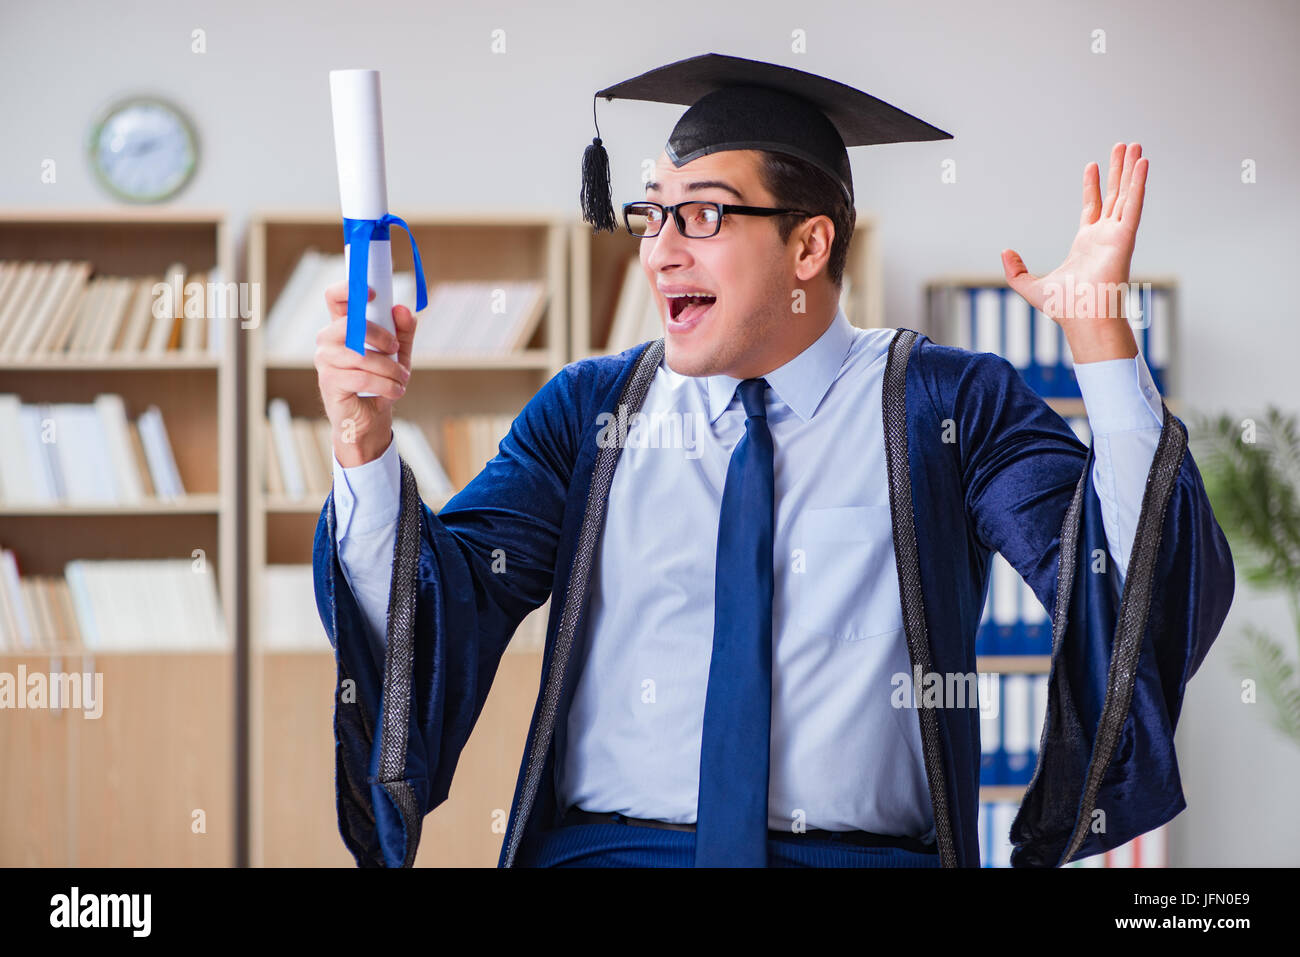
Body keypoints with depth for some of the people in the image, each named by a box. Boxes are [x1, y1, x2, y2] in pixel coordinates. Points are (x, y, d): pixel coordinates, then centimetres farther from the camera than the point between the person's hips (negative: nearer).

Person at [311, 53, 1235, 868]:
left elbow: (1148, 594, -5)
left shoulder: (948, 405, 7)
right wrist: (364, 441, -11)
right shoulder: (590, 408, 15)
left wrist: (1103, 341, -16)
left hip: (865, 854, 0)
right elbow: (439, 606, 6)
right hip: (605, 848, 1)